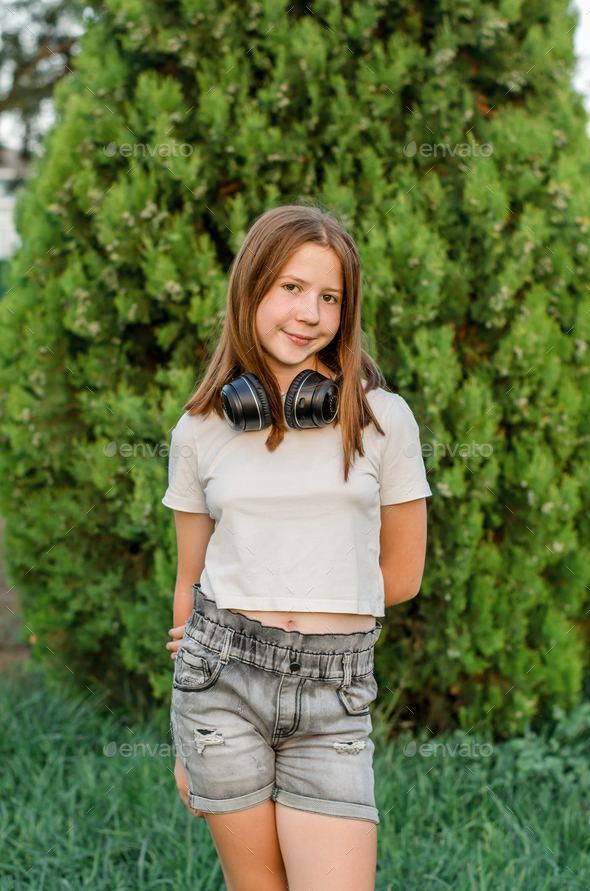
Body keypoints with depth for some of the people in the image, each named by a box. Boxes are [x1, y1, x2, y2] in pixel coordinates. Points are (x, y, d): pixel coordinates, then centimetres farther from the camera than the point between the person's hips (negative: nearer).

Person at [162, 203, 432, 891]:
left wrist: (269, 611, 2)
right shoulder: (199, 430, 4)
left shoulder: (383, 418, 0)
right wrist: (185, 742, 17)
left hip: (332, 693, -1)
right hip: (222, 679, 1)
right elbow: (190, 581, 12)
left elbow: (401, 573, 6)